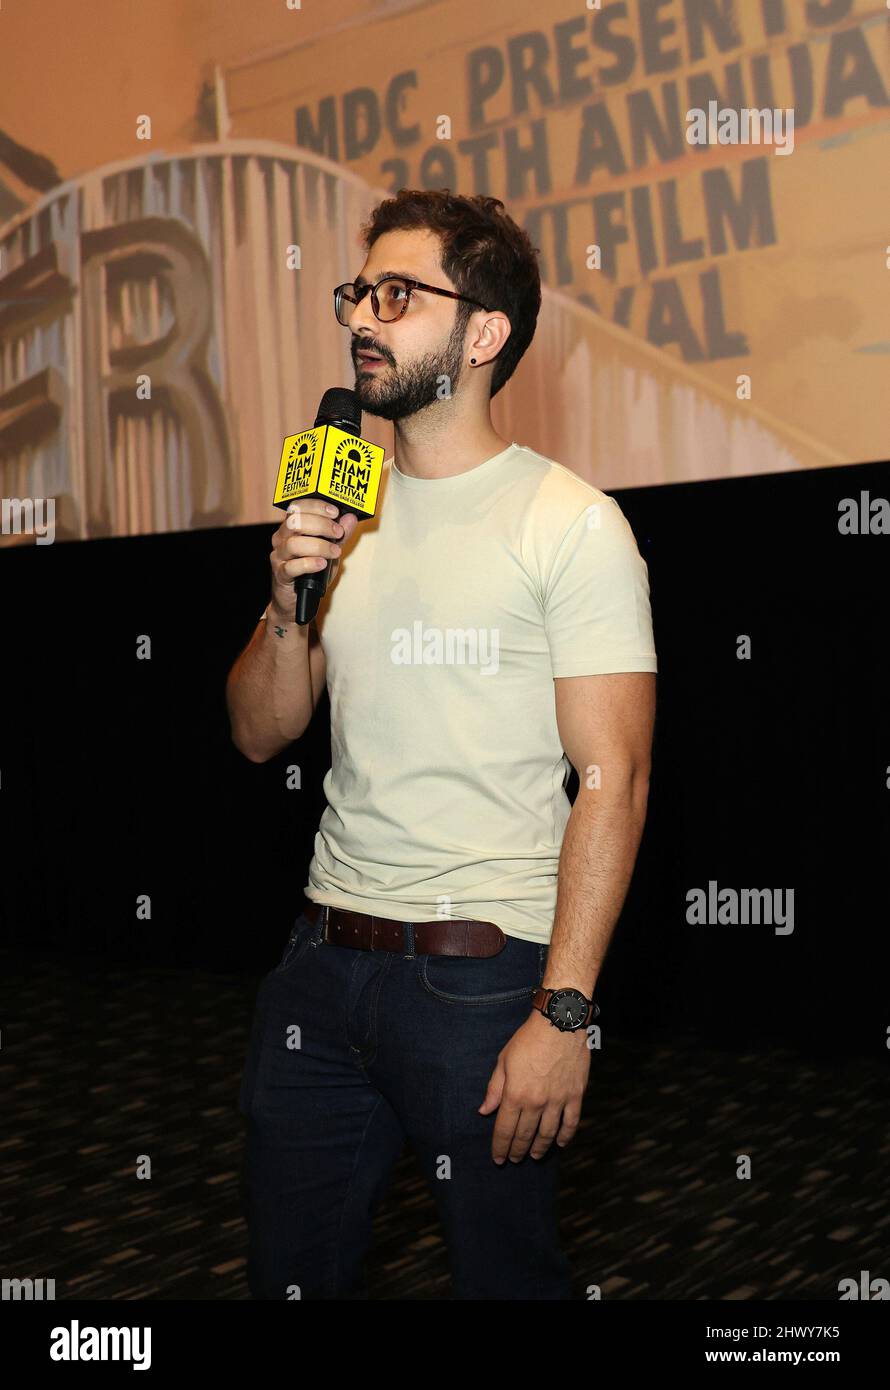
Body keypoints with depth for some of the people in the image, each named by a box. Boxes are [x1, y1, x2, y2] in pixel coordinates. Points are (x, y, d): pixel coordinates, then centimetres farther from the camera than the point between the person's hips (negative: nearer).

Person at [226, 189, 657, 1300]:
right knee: (291, 1272, 17)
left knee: (504, 1271, 8)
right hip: (322, 958, 6)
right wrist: (288, 602, -7)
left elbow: (612, 779, -14)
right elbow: (260, 734, 12)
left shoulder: (570, 522, -9)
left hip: (481, 973, -6)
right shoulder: (343, 509, 11)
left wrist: (564, 1011, -19)